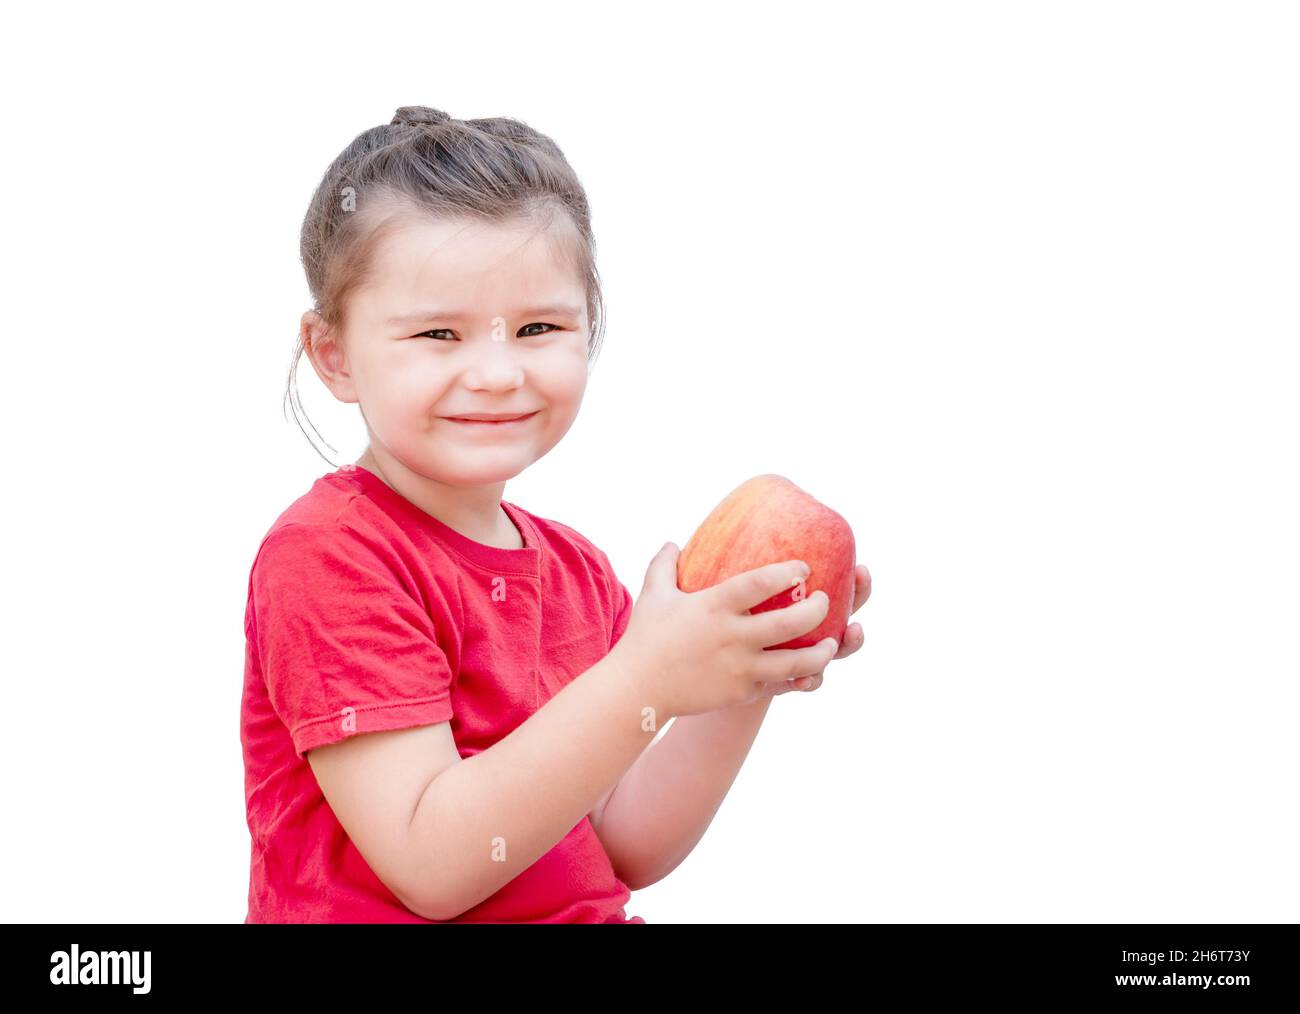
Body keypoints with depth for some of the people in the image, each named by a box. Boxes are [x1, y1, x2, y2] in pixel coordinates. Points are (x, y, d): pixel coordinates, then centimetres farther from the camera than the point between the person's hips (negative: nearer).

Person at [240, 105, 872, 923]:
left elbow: (624, 849, 4)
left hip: (582, 917, 6)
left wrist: (745, 685, -9)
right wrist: (644, 681, -26)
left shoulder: (577, 570, 6)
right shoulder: (325, 556, -13)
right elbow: (431, 869, -20)